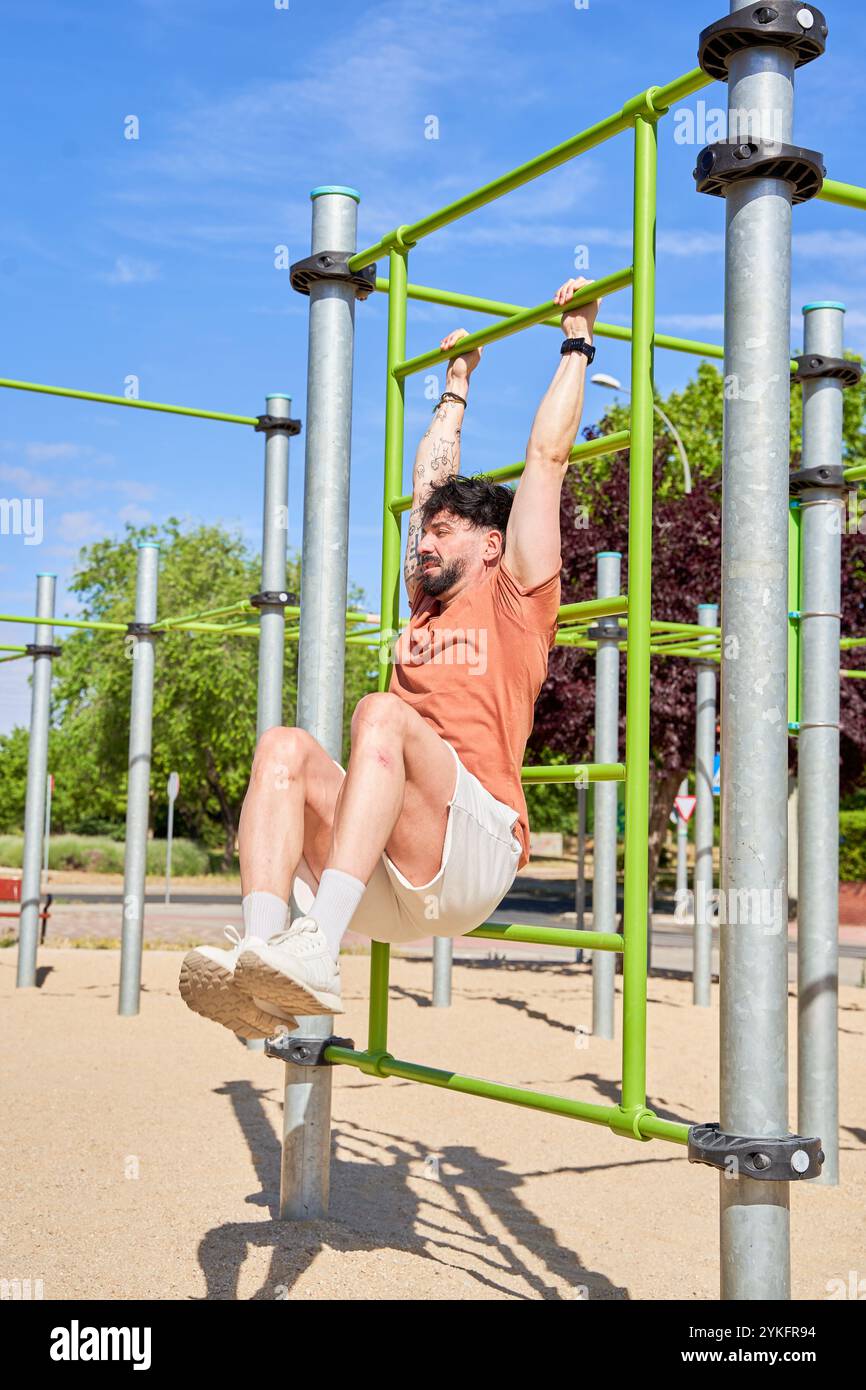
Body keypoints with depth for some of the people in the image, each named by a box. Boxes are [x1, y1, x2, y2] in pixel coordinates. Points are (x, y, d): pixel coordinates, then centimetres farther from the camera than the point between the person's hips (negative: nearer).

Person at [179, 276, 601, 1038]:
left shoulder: (516, 597, 14)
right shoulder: (427, 606, 30)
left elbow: (548, 455, 14)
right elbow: (431, 481, 40)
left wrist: (578, 345, 22)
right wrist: (457, 382, 50)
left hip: (471, 855, -6)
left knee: (382, 713, -31)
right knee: (284, 745, -19)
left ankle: (316, 950, -45)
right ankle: (260, 953, -37)